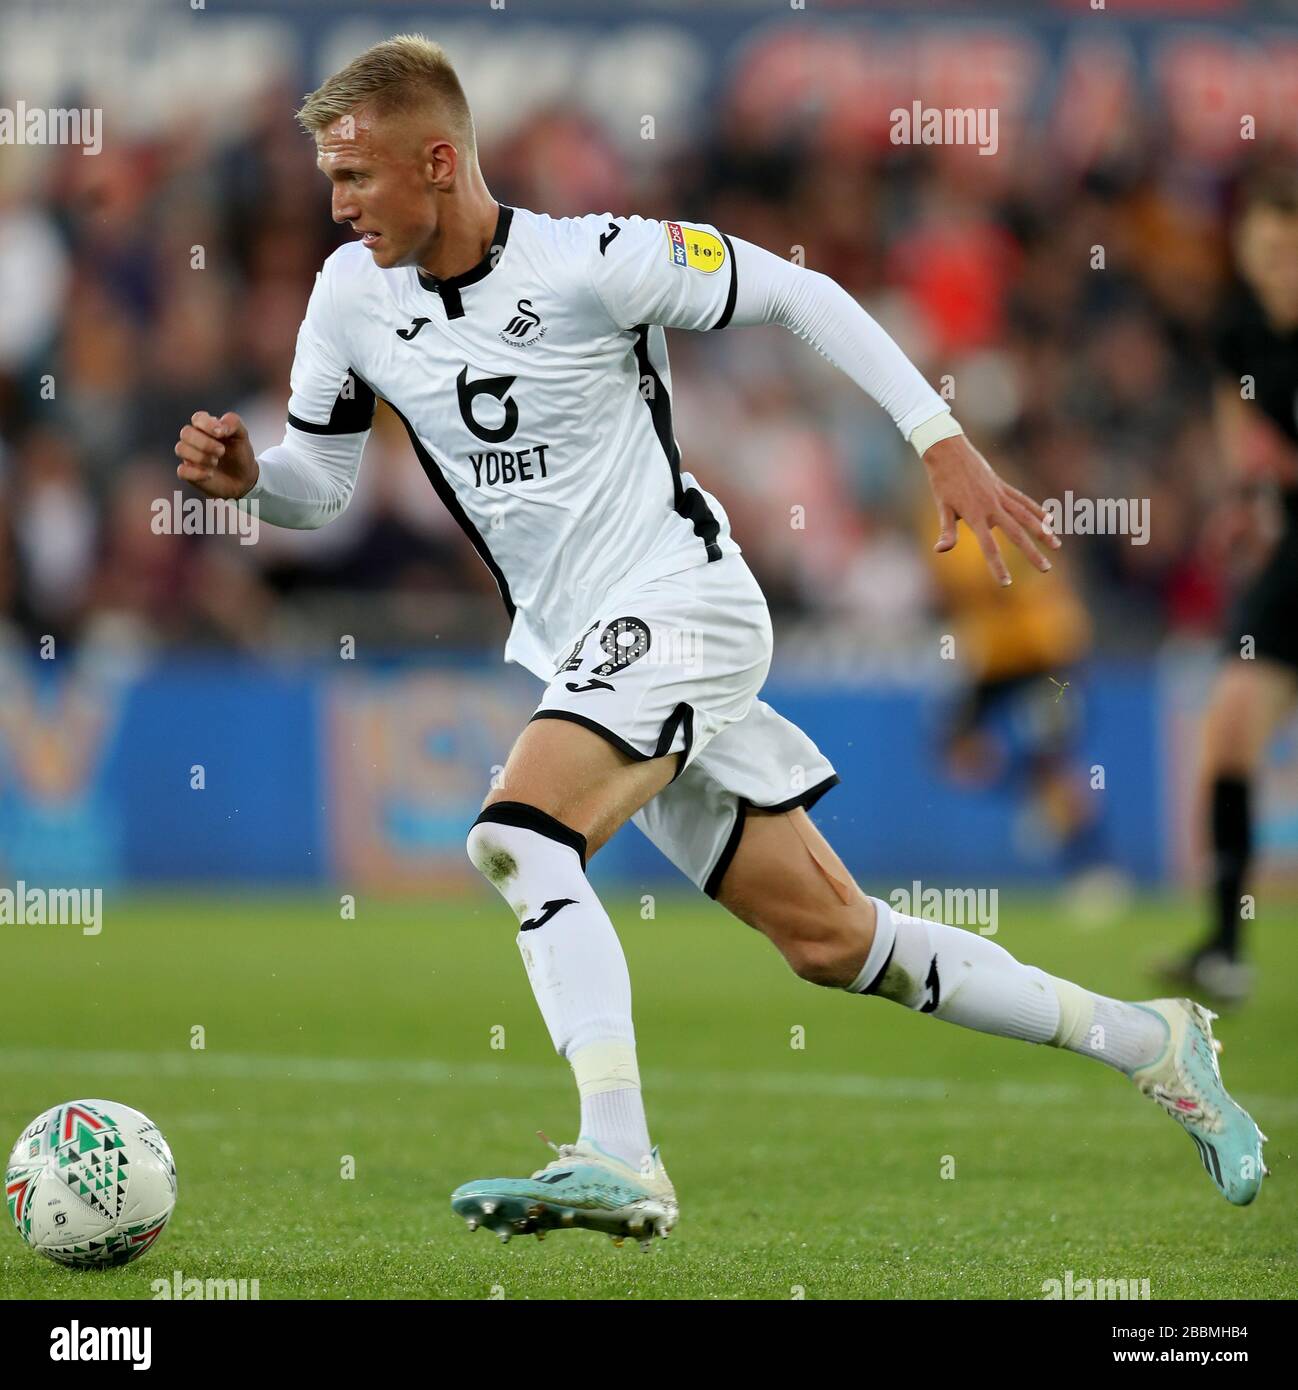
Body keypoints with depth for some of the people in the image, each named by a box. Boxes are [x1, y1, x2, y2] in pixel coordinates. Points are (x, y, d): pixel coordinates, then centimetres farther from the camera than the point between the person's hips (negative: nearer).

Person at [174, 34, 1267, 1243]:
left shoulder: (591, 262, -16)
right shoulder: (354, 296, 1)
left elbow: (796, 294, -6)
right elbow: (318, 482, 12)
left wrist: (943, 445, -9)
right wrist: (242, 475, -11)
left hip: (682, 603, -7)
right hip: (582, 653, 7)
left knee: (518, 838, -29)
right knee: (829, 939, 10)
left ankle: (619, 1163, -34)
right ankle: (1148, 1043, 23)